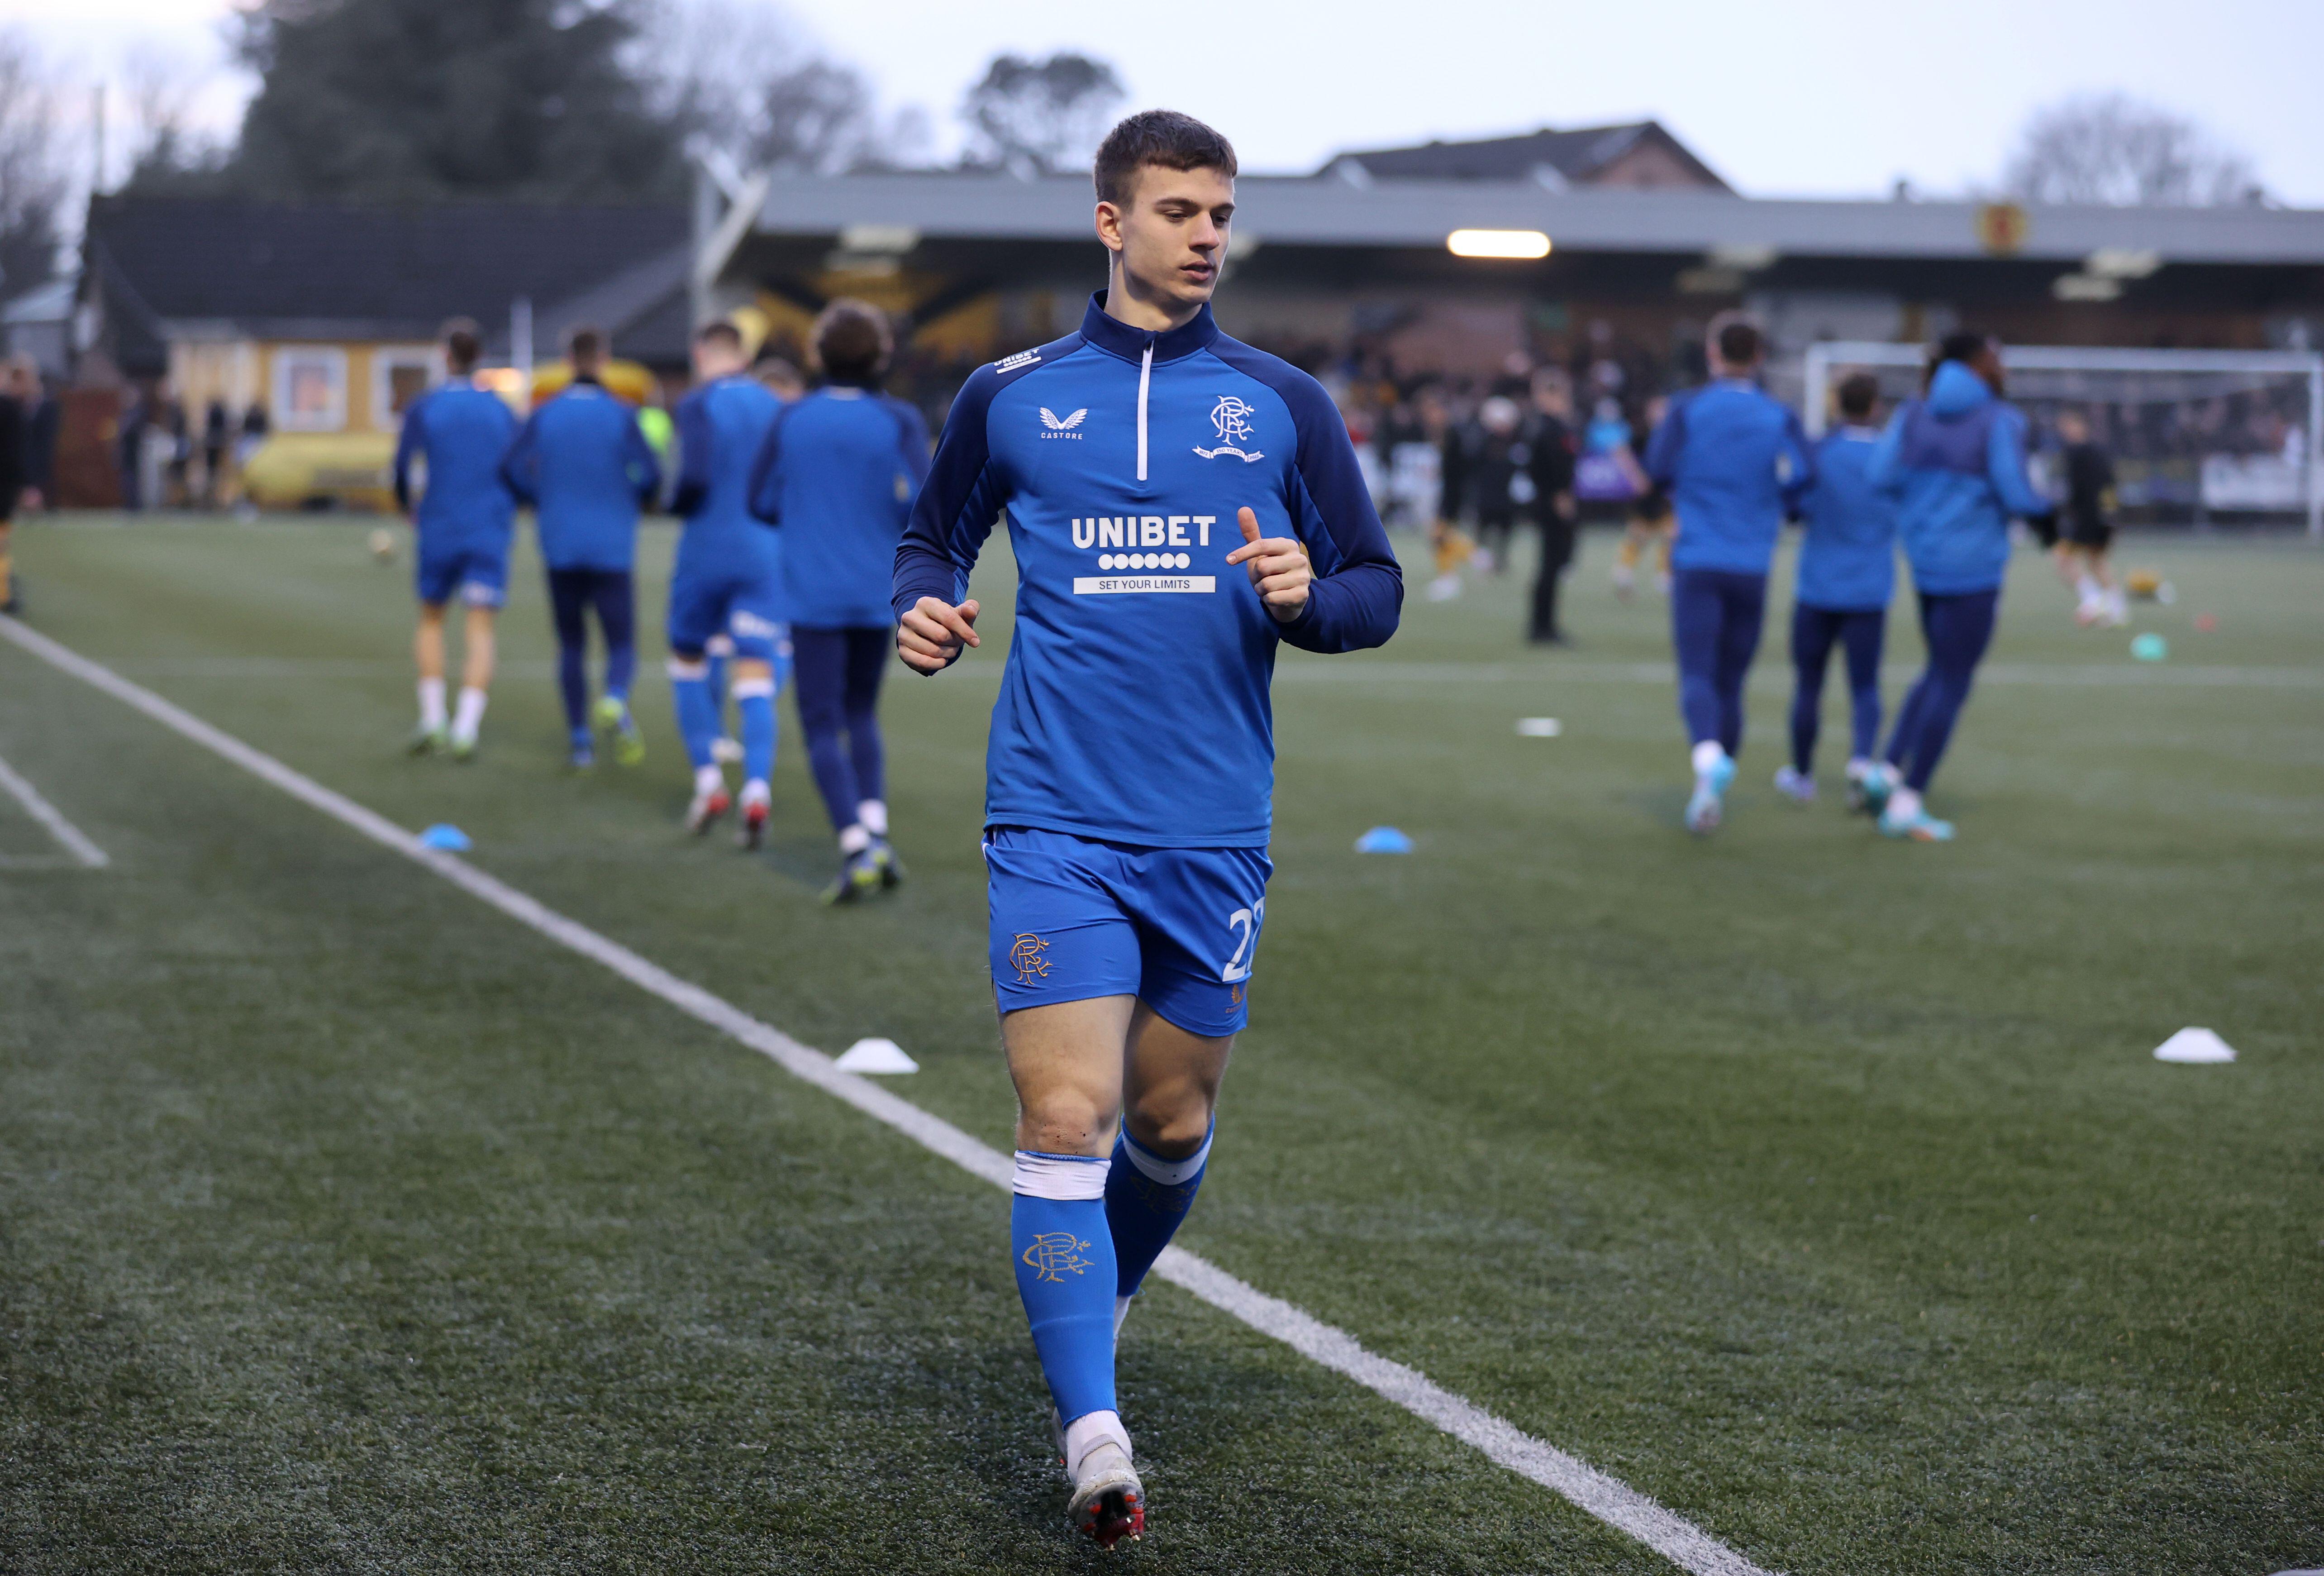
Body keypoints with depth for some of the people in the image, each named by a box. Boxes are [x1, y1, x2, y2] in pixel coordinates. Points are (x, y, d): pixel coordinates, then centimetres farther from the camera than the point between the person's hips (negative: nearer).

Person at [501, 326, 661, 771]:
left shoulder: (545, 415, 3)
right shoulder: (621, 416, -3)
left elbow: (511, 471, -4)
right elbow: (651, 475, -11)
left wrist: (542, 503, 14)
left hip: (560, 548, 2)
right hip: (612, 549, -2)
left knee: (571, 646, 12)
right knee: (622, 644, 2)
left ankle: (580, 739, 5)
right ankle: (616, 700, -30)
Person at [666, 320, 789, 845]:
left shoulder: (700, 405, -6)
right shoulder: (776, 408, 8)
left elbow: (694, 478, -17)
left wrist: (676, 505, 4)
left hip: (707, 551, -3)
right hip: (766, 557, 3)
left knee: (688, 662, 17)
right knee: (757, 678, -1)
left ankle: (708, 781, 8)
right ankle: (757, 788, -20)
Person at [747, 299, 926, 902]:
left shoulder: (791, 421, -1)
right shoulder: (899, 422, -5)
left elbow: (762, 502, 4)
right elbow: (919, 506, -13)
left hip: (813, 597, -1)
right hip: (878, 595, 1)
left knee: (823, 726, -1)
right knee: (862, 713, 21)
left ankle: (856, 849, -16)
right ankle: (876, 829, 7)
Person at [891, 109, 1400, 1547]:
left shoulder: (1284, 404, 7)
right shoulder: (1010, 399, 6)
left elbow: (1378, 590, 10)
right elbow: (935, 539, 20)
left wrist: (1308, 597, -12)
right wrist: (924, 613, -3)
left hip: (1216, 833, 2)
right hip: (1058, 823, -2)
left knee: (1171, 1128, 12)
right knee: (1067, 1119, -14)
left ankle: (1091, 1311, 41)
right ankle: (1096, 1439, -16)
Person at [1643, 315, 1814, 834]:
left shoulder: (1687, 408, 0)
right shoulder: (1779, 417, 4)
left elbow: (1659, 472, -2)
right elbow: (1802, 475, -7)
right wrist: (1771, 509, 12)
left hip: (1697, 562, -2)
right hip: (1752, 567, 2)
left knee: (1697, 675, -8)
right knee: (1731, 682, 12)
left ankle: (1709, 757, -36)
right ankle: (1711, 795, 16)